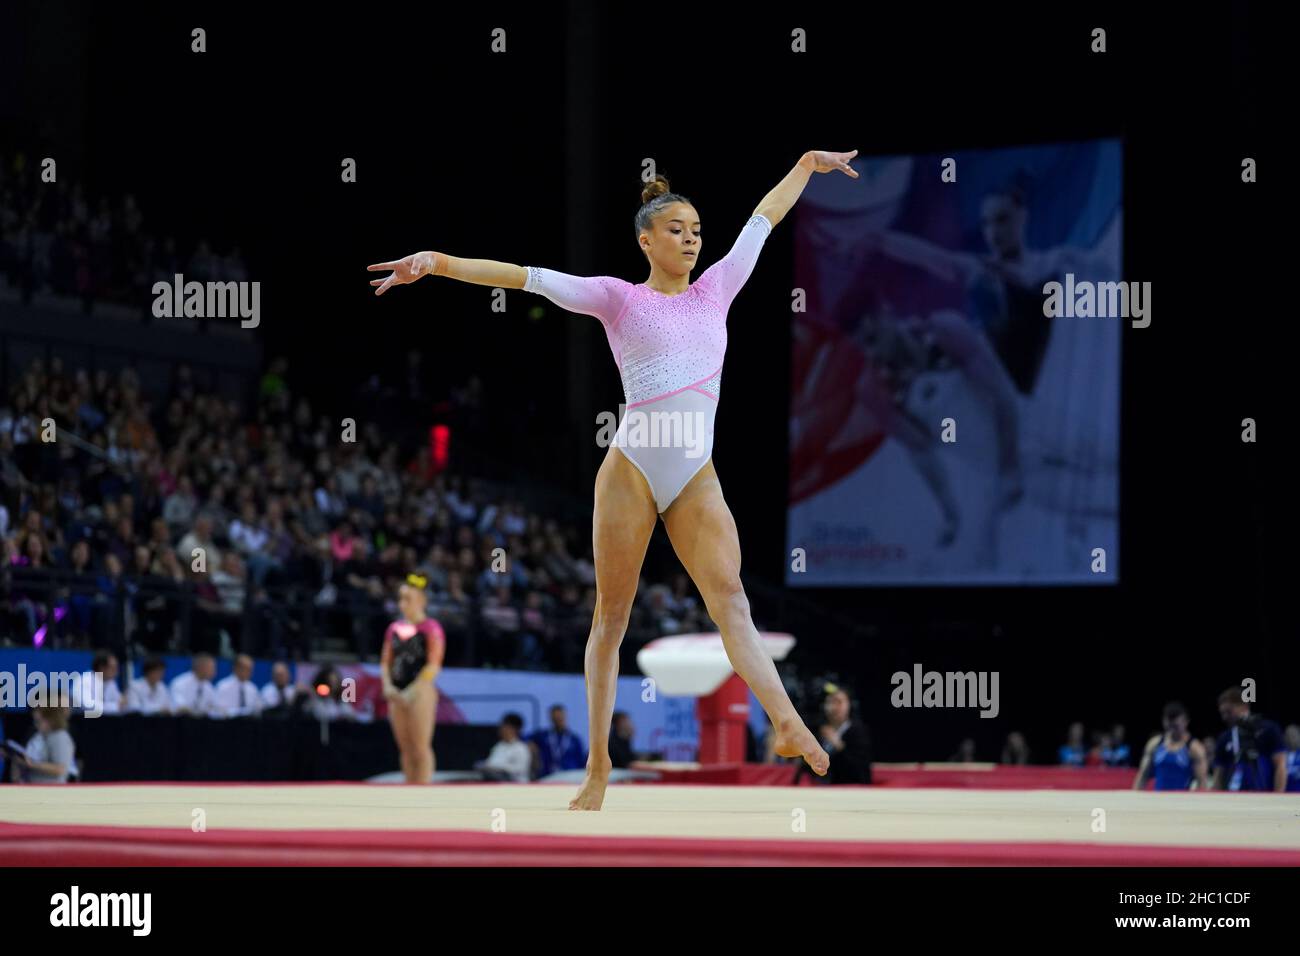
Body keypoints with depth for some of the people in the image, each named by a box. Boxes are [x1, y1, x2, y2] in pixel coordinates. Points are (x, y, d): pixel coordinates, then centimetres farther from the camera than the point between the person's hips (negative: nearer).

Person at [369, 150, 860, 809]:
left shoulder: (714, 291, 15)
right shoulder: (619, 299, 3)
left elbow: (763, 220, 27)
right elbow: (528, 277, -5)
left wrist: (808, 162, 38)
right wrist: (436, 262, -12)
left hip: (697, 479, 3)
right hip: (631, 470, -3)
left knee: (731, 604, -11)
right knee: (611, 619, 1)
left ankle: (787, 725, -26)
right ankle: (598, 765, 3)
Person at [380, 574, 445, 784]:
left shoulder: (431, 628, -5)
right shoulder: (394, 628, 14)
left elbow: (433, 666, -12)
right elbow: (386, 662, 16)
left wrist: (411, 692, -17)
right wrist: (388, 686, -3)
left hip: (421, 693, -6)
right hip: (397, 695, 6)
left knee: (421, 748, -9)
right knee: (405, 750, 7)